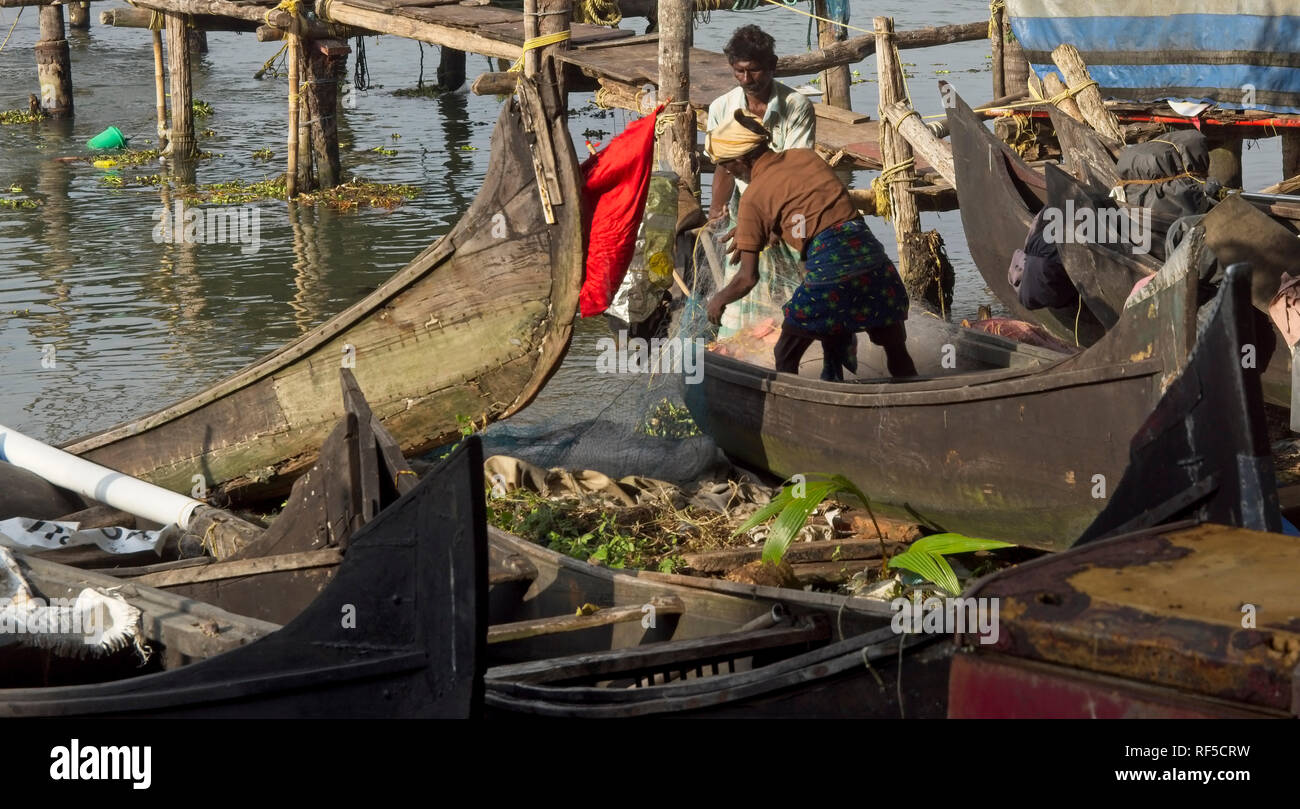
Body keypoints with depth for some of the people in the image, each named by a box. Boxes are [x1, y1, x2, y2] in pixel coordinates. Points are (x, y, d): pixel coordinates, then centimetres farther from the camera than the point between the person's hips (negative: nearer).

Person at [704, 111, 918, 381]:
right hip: (869, 248, 5)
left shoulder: (753, 198, 3)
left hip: (829, 265, -5)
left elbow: (748, 278, 2)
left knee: (786, 358, 13)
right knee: (897, 352, 17)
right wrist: (746, 234, 44)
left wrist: (719, 300, 23)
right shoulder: (807, 156, 19)